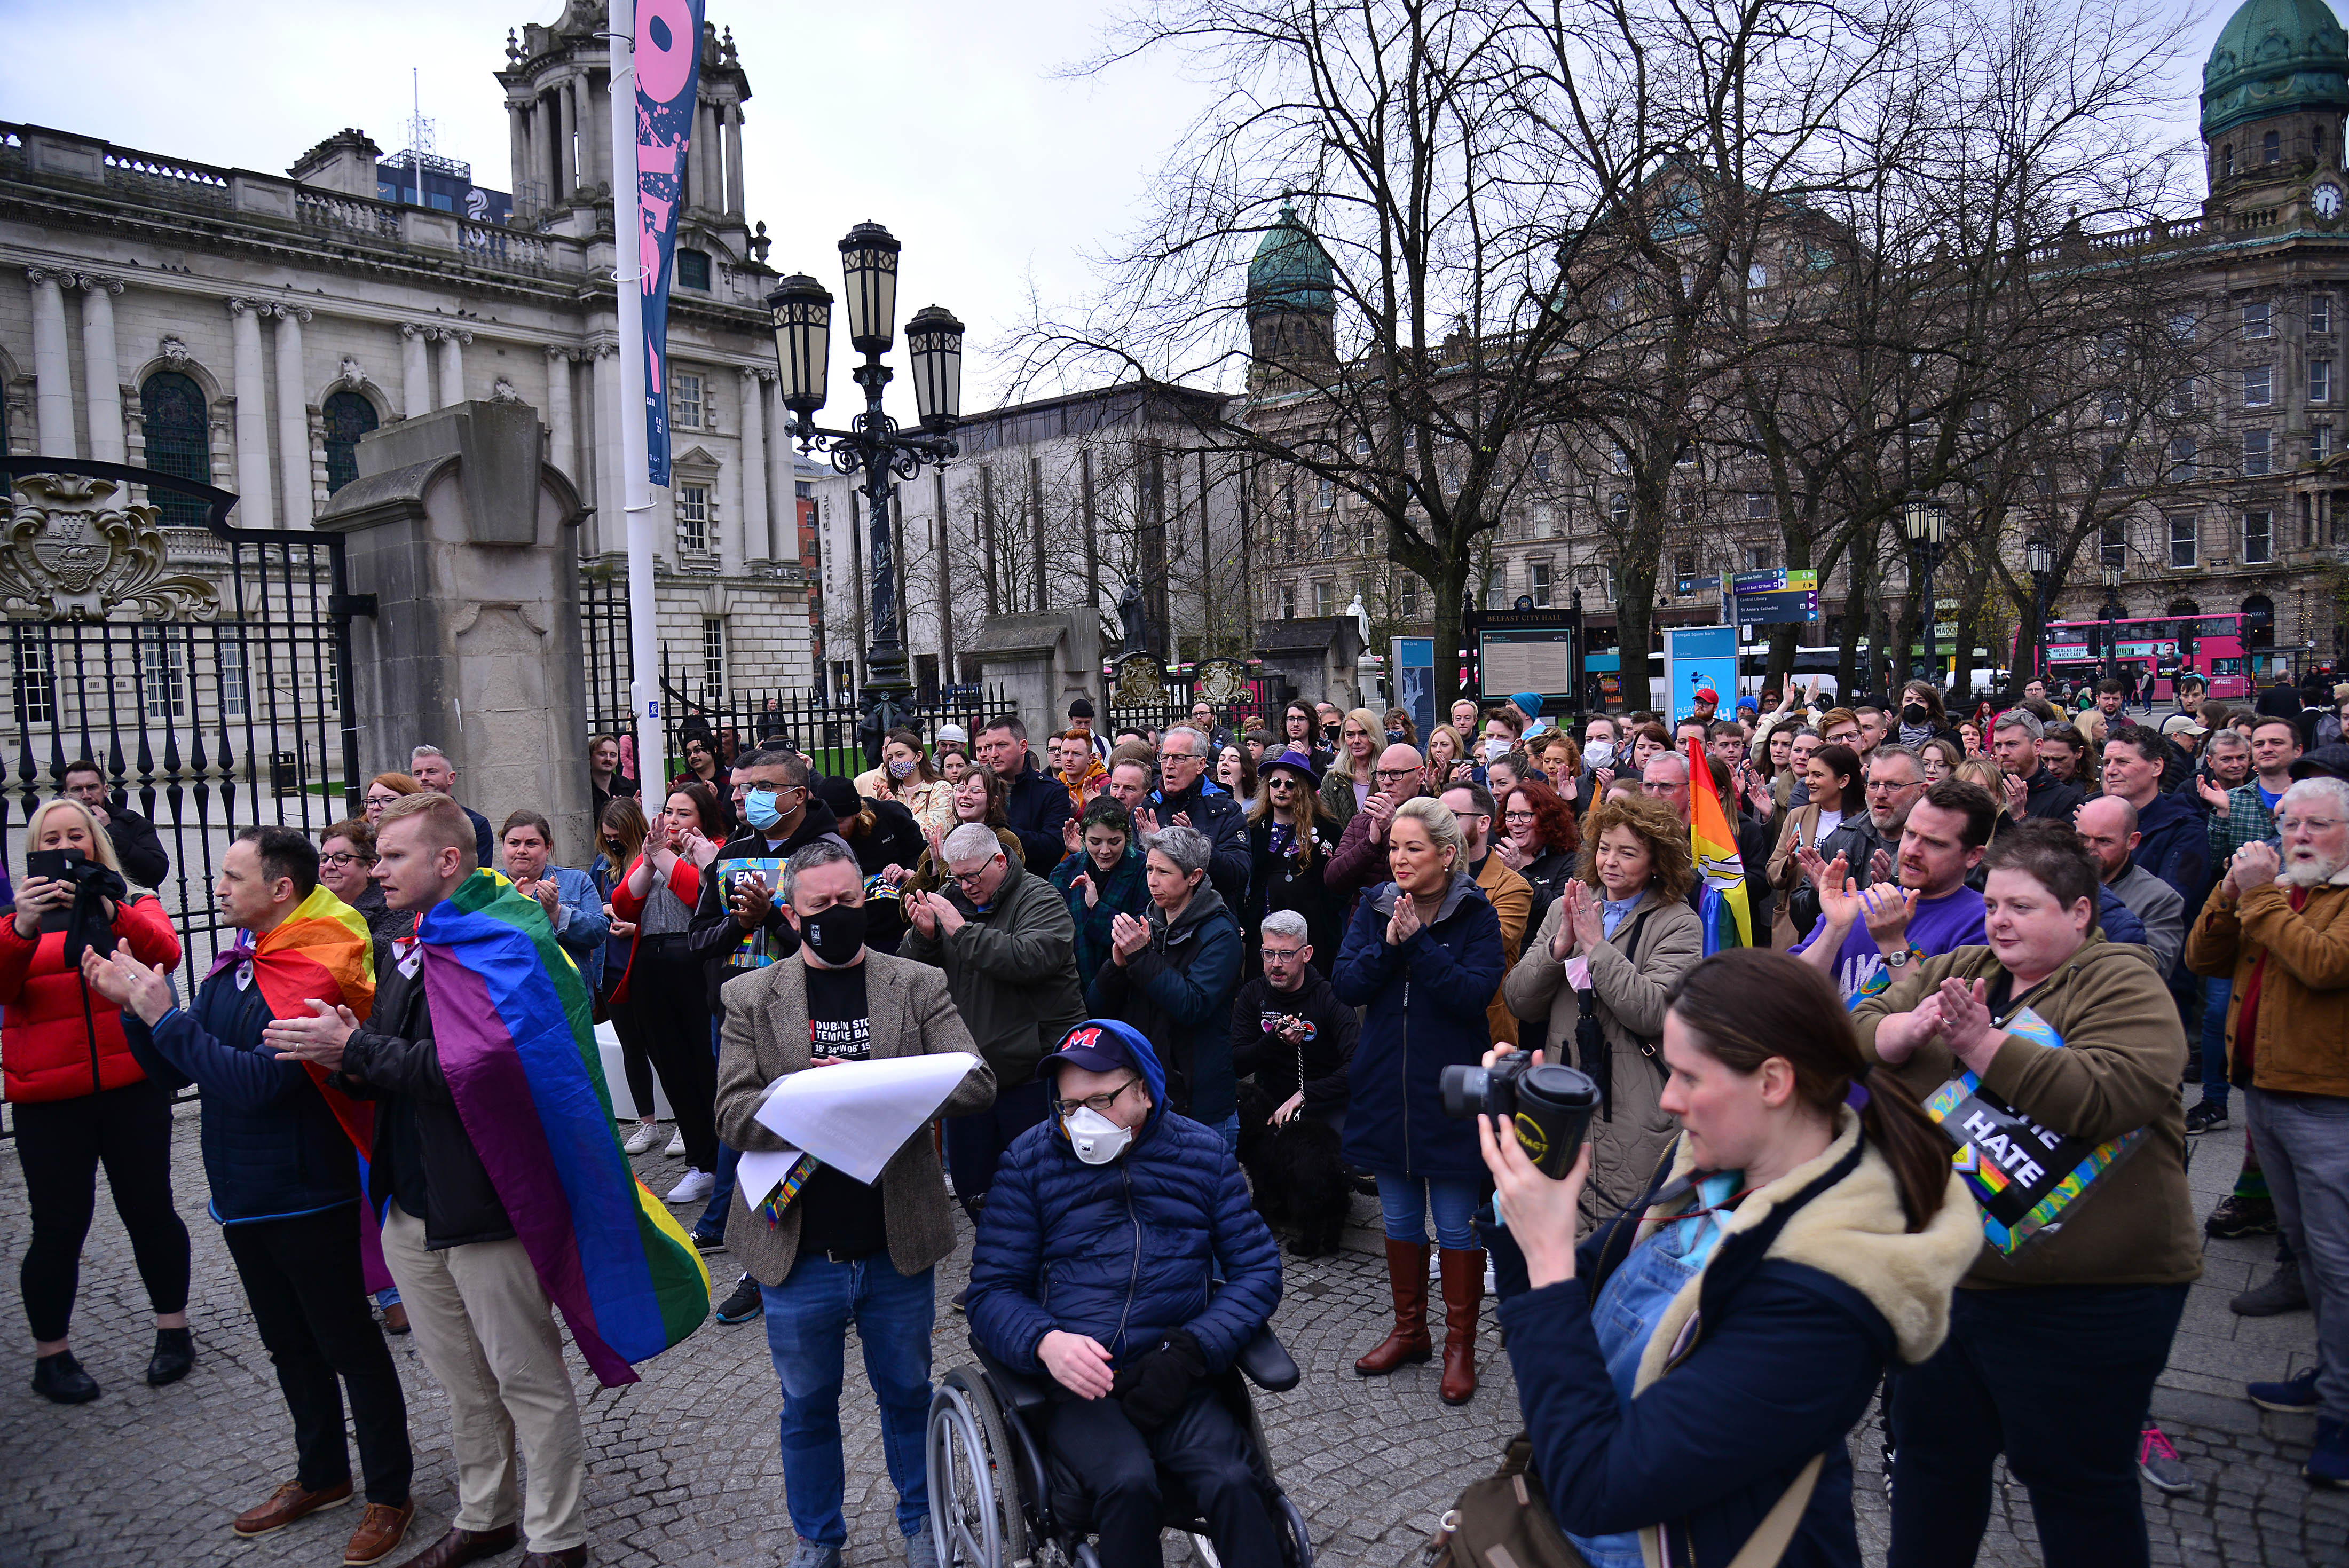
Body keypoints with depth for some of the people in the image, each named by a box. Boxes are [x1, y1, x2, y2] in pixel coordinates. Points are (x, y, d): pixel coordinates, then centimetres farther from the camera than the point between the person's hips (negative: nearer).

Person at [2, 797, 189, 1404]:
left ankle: (173, 1331, 24)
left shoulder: (135, 904, 6)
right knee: (59, 1224, 3)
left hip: (132, 1086, 0)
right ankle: (51, 1355, 20)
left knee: (150, 1210, 7)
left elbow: (165, 953, -15)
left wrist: (109, 914, -33)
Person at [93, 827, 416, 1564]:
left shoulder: (316, 973, -21)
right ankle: (321, 1475, 40)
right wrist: (133, 1005, -4)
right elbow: (175, 1072, 9)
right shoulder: (234, 968, 5)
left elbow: (258, 1081, -29)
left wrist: (166, 1015, -23)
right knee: (289, 1343, 22)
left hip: (308, 1198, -8)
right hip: (243, 1193, 9)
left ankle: (390, 1495, 20)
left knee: (347, 1344, 5)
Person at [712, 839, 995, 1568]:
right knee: (807, 1405, 17)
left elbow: (978, 1085, -8)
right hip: (798, 1252, 0)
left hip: (899, 1246, 0)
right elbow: (733, 1113, -7)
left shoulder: (919, 985, 0)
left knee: (907, 1392, 17)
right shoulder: (751, 997, 0)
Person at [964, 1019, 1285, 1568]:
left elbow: (1257, 1267, 7)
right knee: (1128, 1483, -30)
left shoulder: (1203, 1153, 8)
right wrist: (1046, 1342, -20)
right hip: (1075, 1383, -1)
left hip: (1174, 1379, 1)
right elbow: (992, 1291, 3)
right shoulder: (1029, 1161, 5)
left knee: (1234, 1483, -28)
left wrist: (1189, 1350, -9)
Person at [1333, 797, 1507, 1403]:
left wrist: (1418, 943, -24)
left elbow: (1475, 994, -18)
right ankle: (1409, 1331, 32)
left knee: (1457, 1224, 5)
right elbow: (1346, 986, -6)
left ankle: (1460, 1345, 21)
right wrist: (1387, 945, -20)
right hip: (1385, 1085, 4)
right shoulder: (1373, 908, 4)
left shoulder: (1476, 915, -6)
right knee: (1400, 1218, 15)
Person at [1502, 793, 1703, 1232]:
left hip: (1633, 1127, -4)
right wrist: (1560, 946, -10)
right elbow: (1518, 1001, 4)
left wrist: (1596, 945, -16)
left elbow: (1652, 1012, -18)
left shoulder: (1679, 925, -3)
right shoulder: (1564, 909, 10)